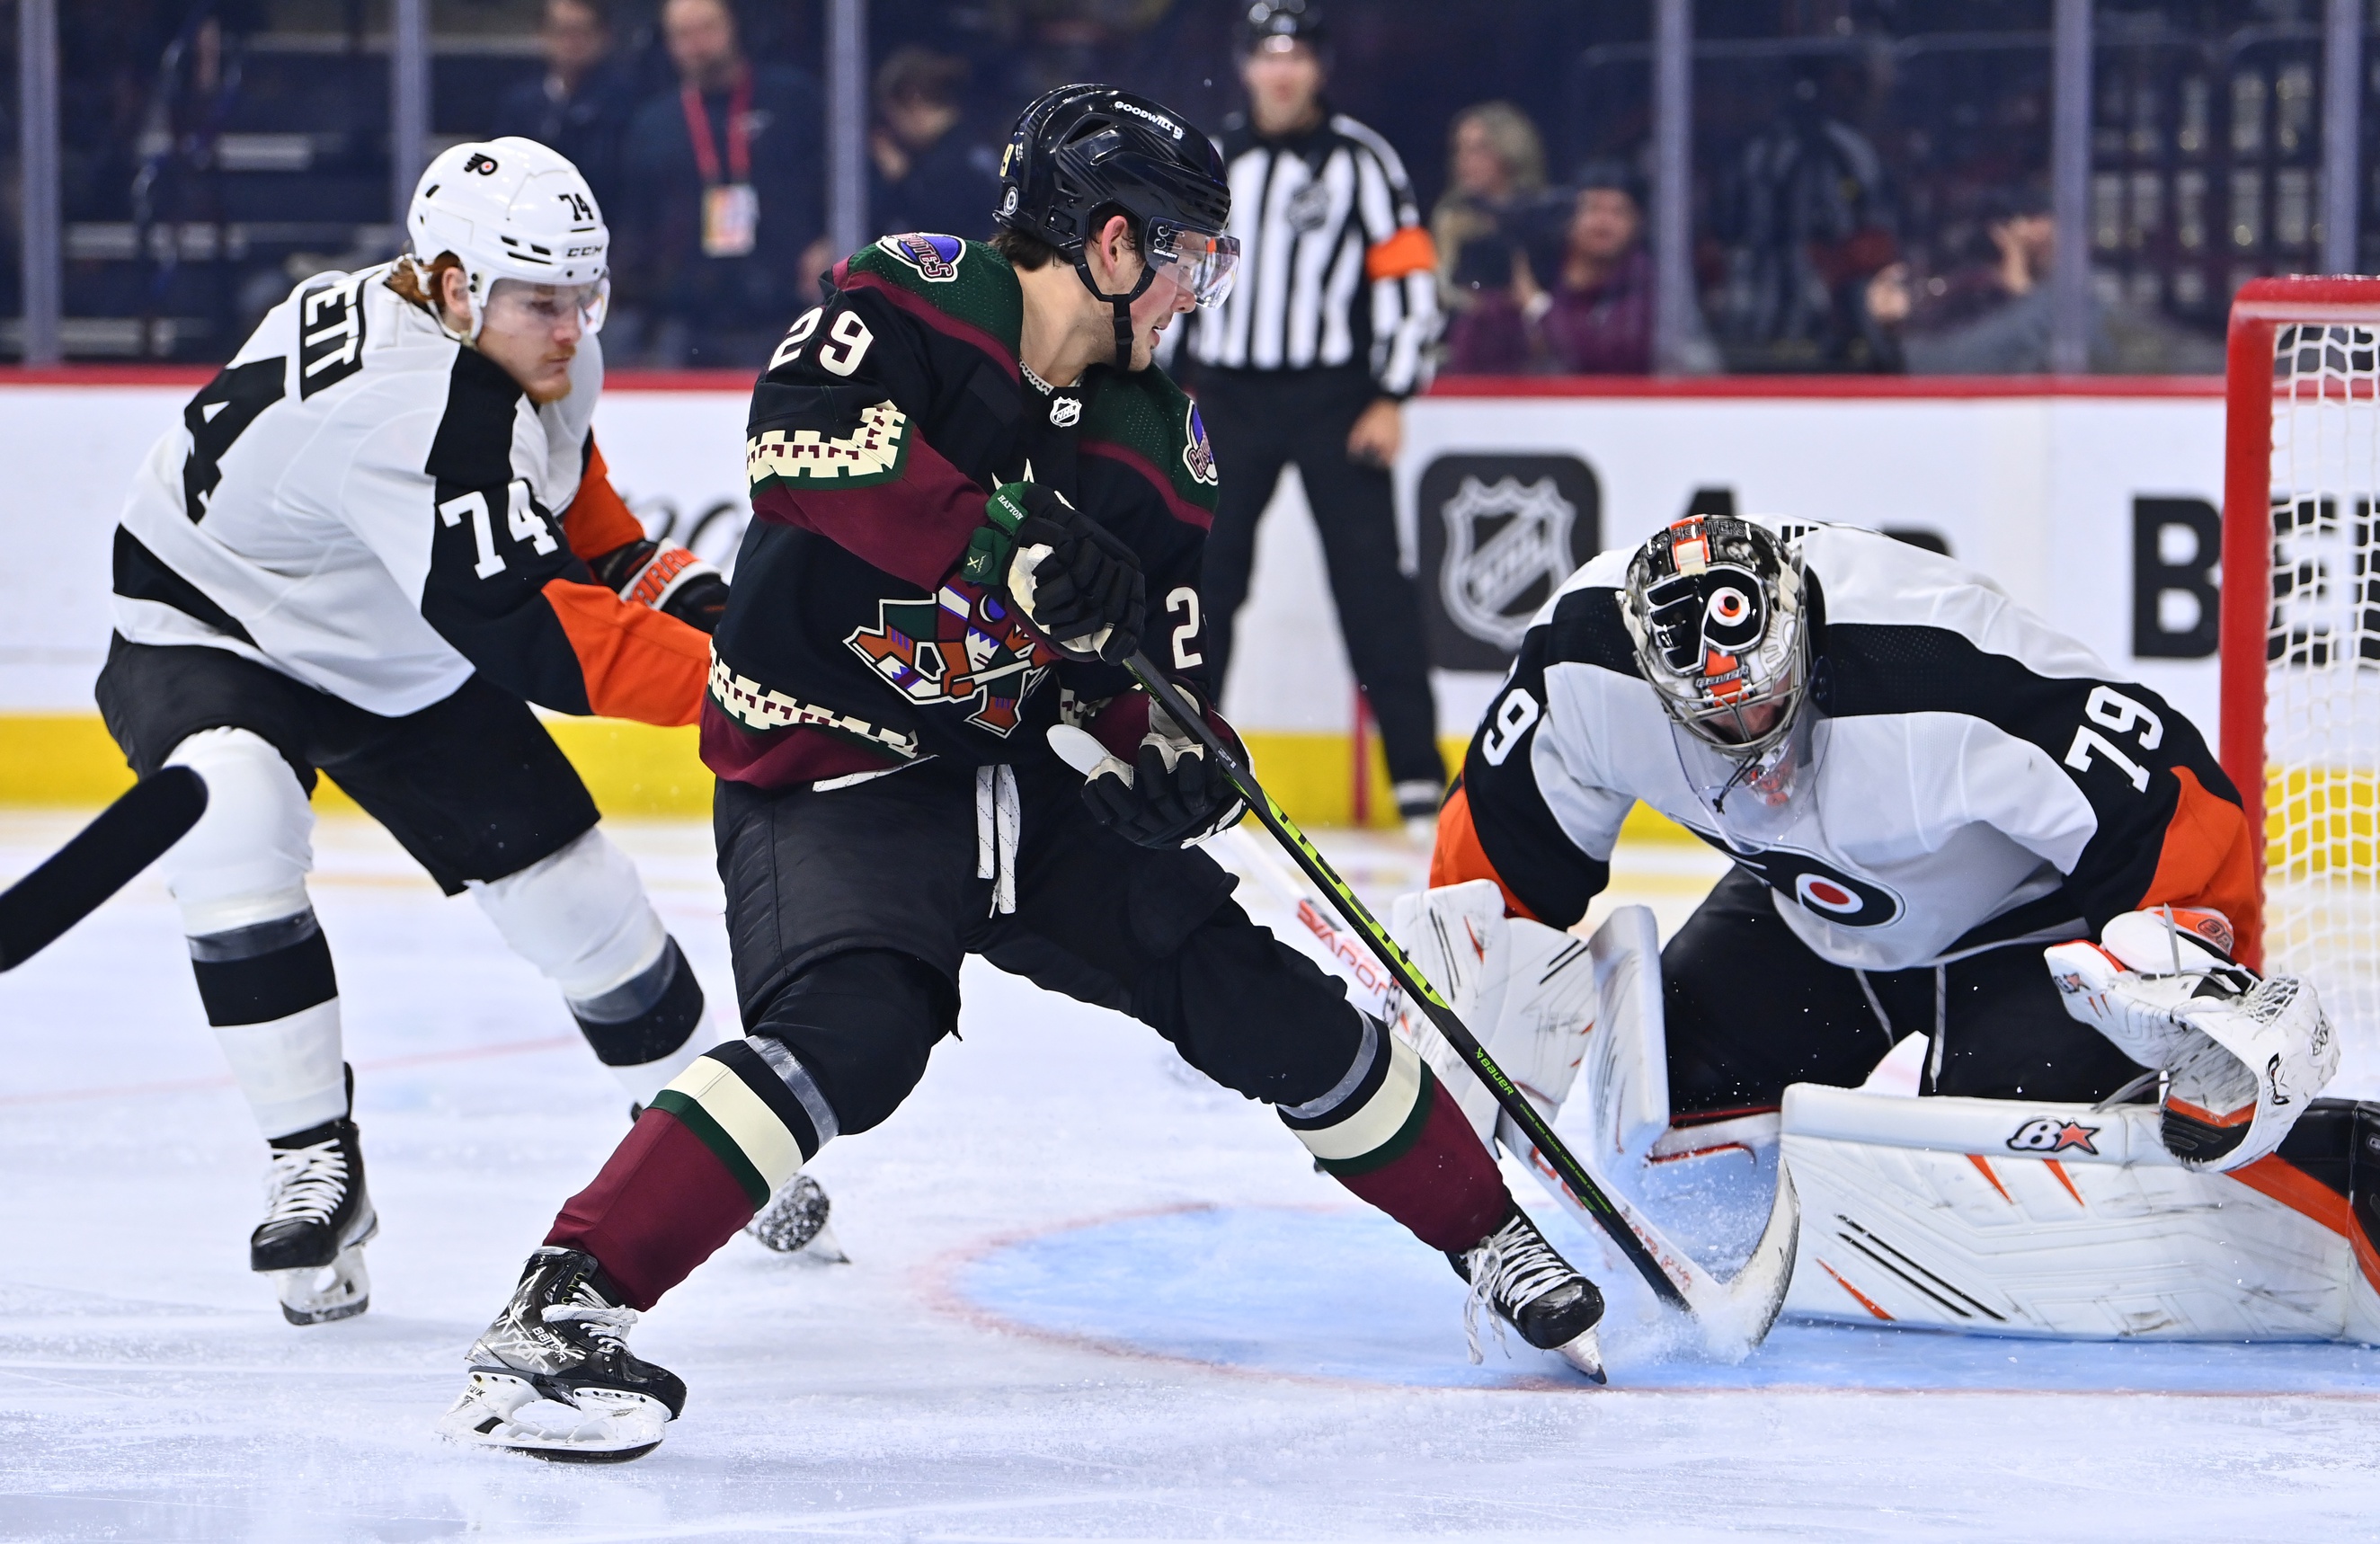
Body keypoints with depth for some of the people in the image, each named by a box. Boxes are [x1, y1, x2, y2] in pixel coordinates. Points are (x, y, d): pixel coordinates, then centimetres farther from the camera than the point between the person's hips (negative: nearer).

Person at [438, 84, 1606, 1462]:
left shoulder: (1157, 443, 6)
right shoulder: (917, 296, -13)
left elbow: (1150, 649, 12)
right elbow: (801, 433, -31)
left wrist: (1164, 746, -11)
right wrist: (1010, 541, -35)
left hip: (1019, 780, 7)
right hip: (827, 769, -7)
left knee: (1263, 1002, 5)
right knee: (855, 1029, -33)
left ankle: (1488, 1237, 27)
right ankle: (562, 1308, -34)